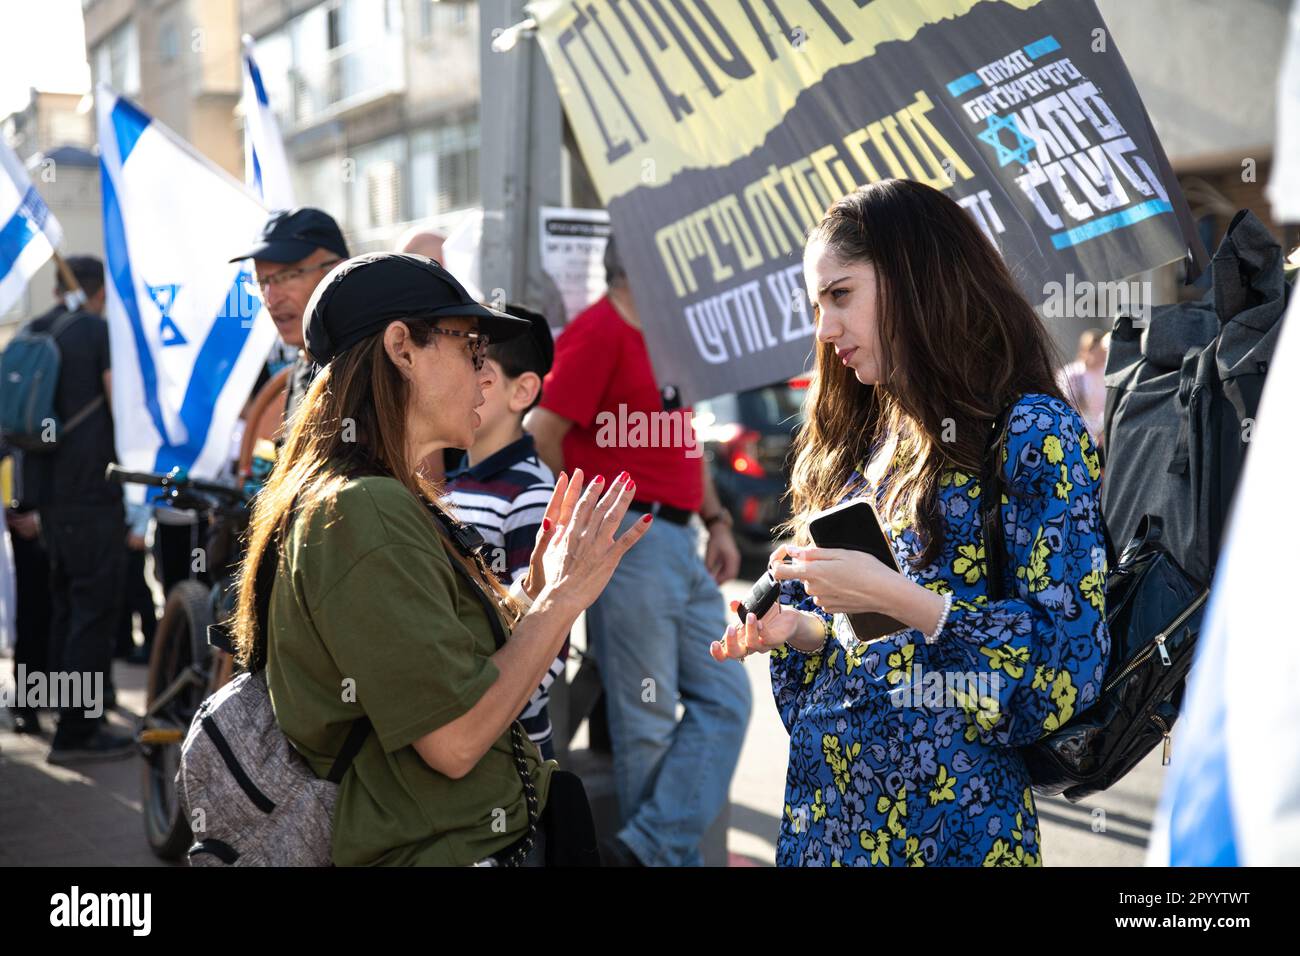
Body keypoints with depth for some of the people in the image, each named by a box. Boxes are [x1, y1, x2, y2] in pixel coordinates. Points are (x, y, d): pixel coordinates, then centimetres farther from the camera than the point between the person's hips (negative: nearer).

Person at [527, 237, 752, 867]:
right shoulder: (599, 331, -12)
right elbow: (541, 433, -16)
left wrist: (716, 520, 13)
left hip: (682, 544, 9)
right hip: (630, 546, -9)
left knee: (724, 699, 5)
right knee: (648, 720, 1)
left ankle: (651, 847, 4)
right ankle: (670, 856, 14)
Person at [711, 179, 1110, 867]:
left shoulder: (1032, 432, -11)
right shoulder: (859, 446, 10)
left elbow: (1069, 661, -18)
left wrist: (893, 597, -22)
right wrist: (796, 630, -3)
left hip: (950, 822, -6)